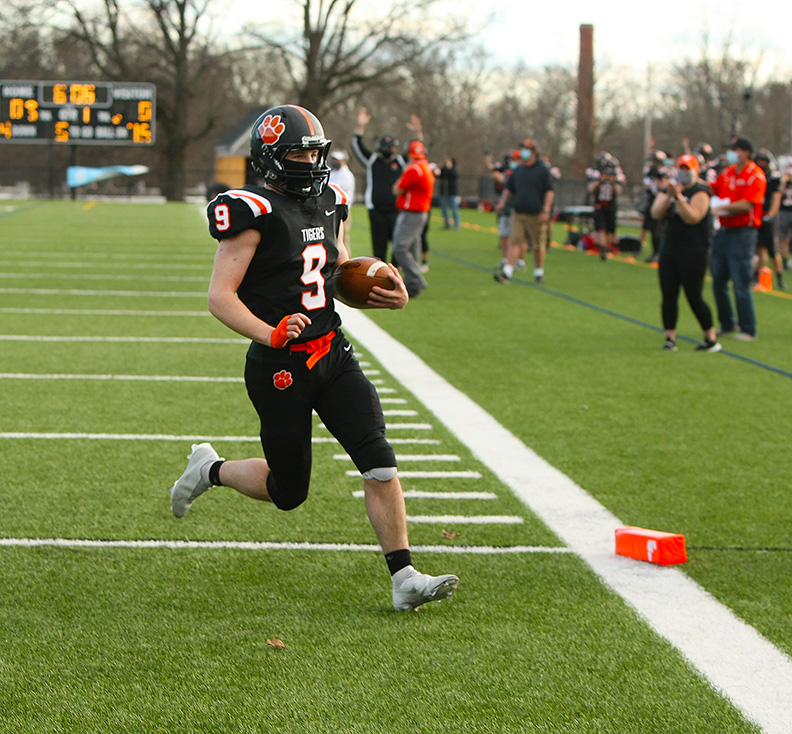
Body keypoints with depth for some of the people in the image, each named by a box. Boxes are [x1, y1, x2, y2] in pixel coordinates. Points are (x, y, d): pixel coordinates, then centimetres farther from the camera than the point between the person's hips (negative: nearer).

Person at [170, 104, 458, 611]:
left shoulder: (329, 205, 11)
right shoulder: (255, 214, -13)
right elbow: (220, 296, -16)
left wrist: (388, 297, 3)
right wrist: (269, 334, -30)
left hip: (334, 355, 6)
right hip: (281, 368, -6)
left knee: (380, 462, -8)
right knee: (288, 492, 7)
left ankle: (404, 578, -5)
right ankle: (210, 470, 35)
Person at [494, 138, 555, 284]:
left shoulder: (543, 170, -1)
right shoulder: (518, 170, 13)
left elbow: (550, 191, -5)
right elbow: (508, 189, 22)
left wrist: (546, 211, -13)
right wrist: (502, 202, 5)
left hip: (536, 215, -3)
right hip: (518, 212, 3)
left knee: (538, 246, 5)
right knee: (516, 242, -6)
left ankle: (539, 273, 19)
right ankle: (507, 273, -13)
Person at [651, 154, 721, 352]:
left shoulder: (700, 193, -8)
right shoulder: (668, 190, 11)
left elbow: (693, 217, -21)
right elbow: (656, 213, -4)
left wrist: (678, 196, -26)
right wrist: (668, 195, -19)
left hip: (694, 253, -6)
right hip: (669, 251, 6)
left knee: (694, 297, -6)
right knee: (668, 297, 3)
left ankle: (711, 338, 5)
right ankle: (670, 338, 10)